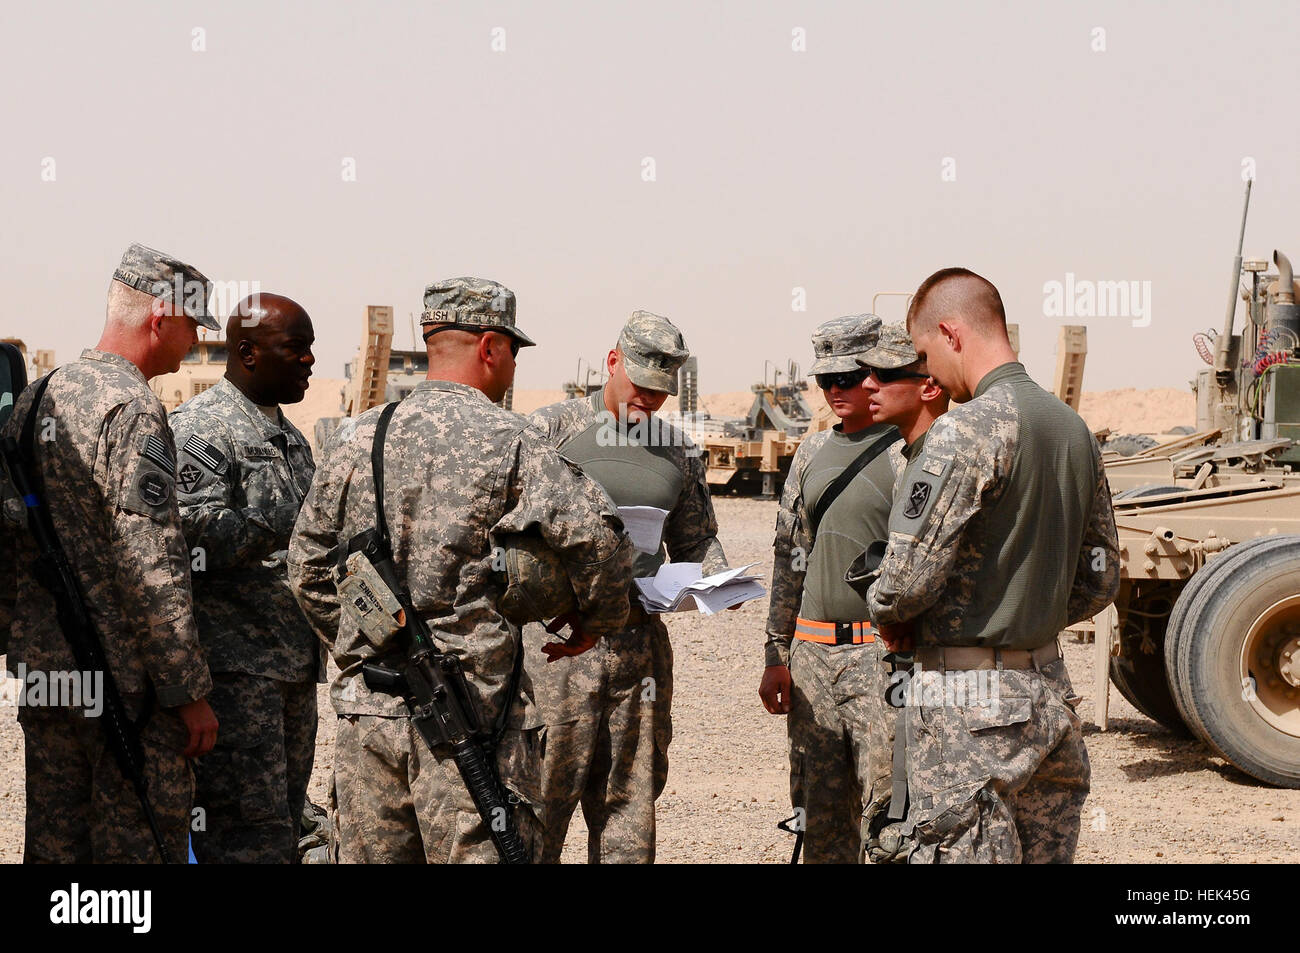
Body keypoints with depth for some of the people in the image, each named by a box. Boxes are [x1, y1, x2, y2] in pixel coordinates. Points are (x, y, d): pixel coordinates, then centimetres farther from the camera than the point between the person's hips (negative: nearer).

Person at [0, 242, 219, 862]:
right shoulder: (133, 409, -16)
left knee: (54, 841, 14)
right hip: (123, 680, -8)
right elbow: (152, 572, -20)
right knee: (137, 846, -1)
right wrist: (190, 692, -16)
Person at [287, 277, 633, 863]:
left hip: (366, 705, 5)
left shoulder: (357, 437, 7)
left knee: (368, 855, 13)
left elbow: (307, 565, 12)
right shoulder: (506, 441, -8)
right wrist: (595, 622, -1)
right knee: (477, 853, 0)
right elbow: (598, 535, -19)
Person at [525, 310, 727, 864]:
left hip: (642, 644, 4)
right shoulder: (553, 428, 1)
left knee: (630, 800, 9)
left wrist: (718, 581, -2)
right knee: (543, 801, -3)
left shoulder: (677, 451, 14)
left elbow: (696, 538, 19)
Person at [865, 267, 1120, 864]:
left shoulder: (966, 430, -15)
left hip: (969, 702, -8)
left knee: (958, 852, -3)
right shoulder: (1073, 428, 11)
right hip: (1050, 690, 8)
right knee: (1046, 854, 12)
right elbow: (1099, 580, 17)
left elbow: (910, 574, -18)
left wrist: (888, 616, 2)